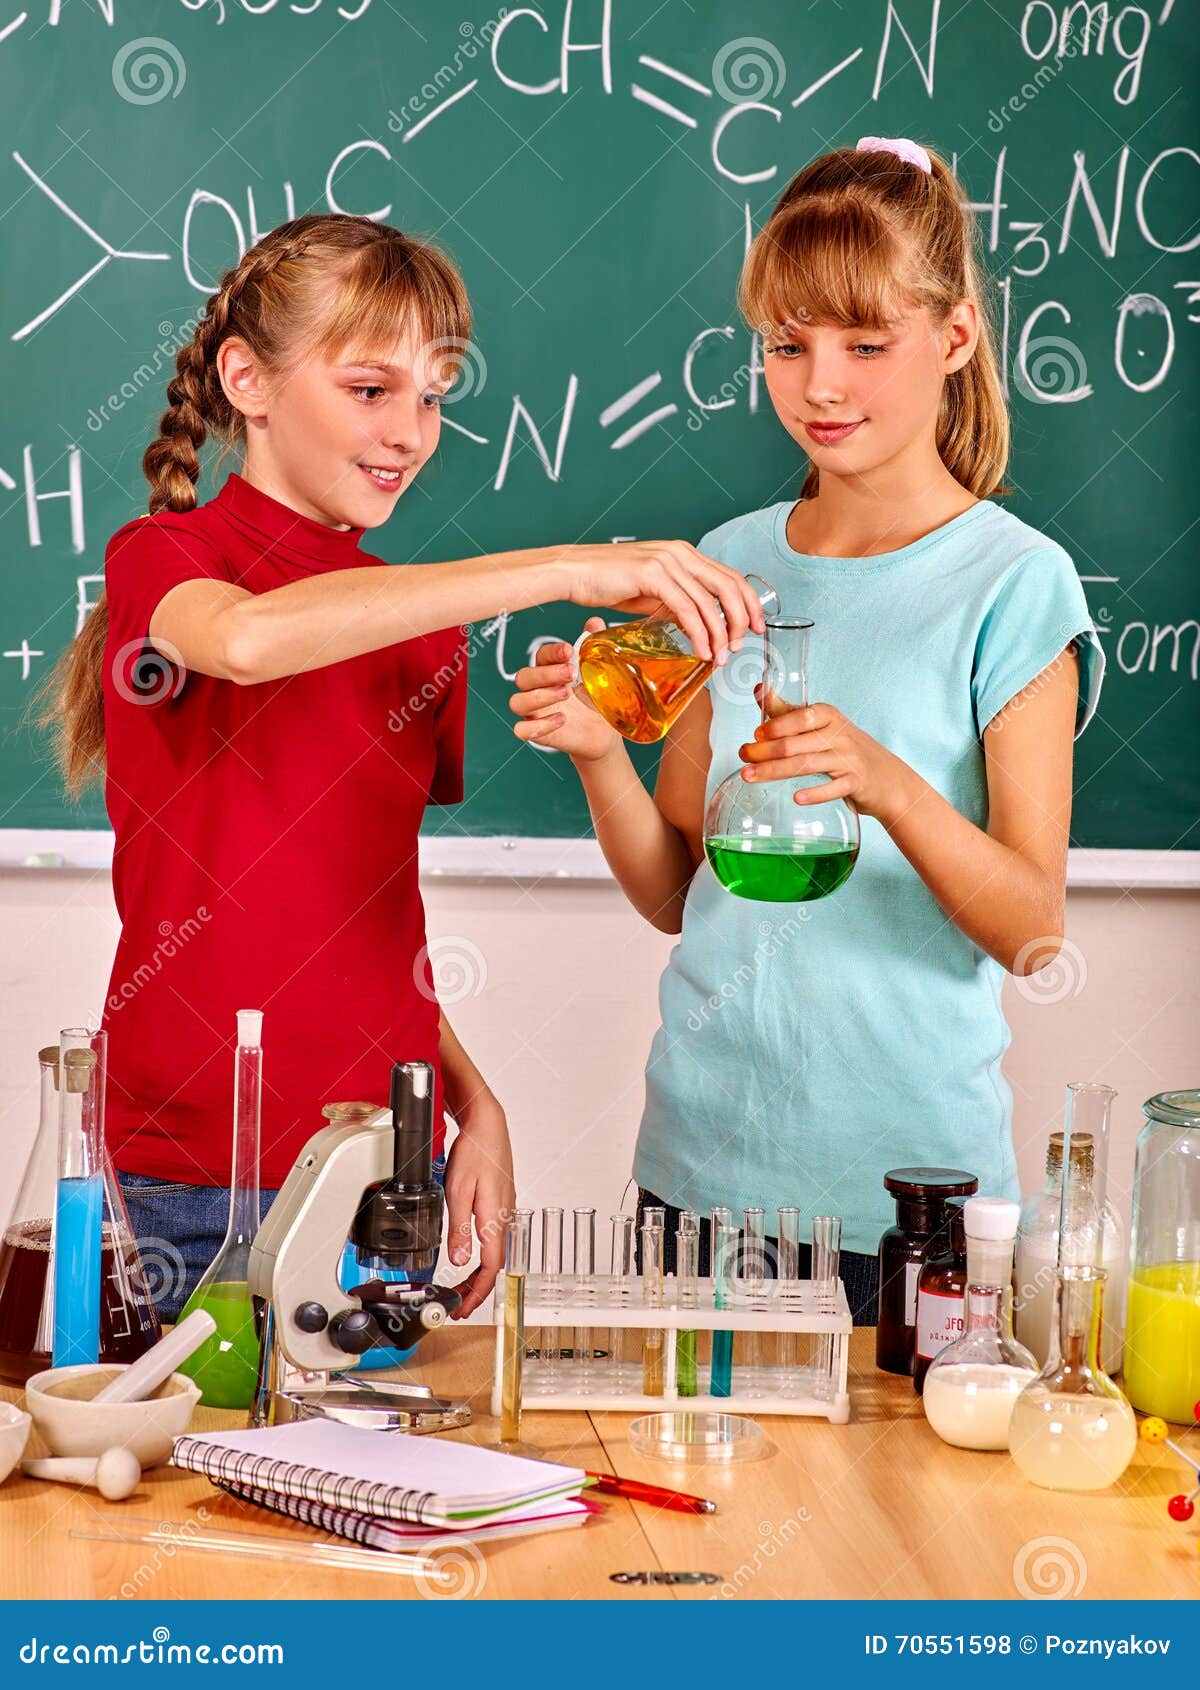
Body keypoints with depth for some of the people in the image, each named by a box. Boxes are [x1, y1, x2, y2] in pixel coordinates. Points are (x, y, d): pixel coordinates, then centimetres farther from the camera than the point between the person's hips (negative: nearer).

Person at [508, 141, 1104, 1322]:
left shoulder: (1011, 581, -7)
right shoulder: (732, 566, 7)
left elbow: (1031, 930, -11)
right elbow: (676, 896, 9)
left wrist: (889, 786, -27)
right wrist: (600, 755, -9)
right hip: (701, 1151, 4)